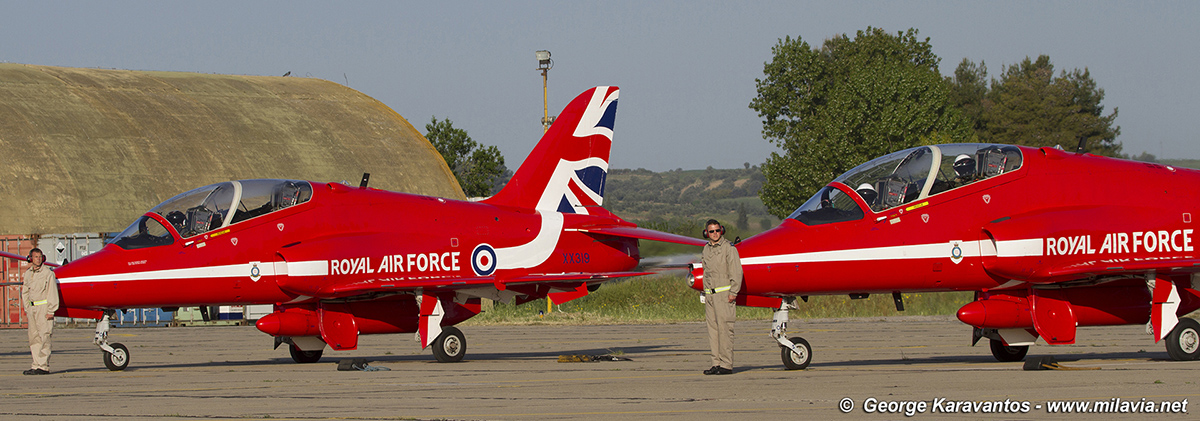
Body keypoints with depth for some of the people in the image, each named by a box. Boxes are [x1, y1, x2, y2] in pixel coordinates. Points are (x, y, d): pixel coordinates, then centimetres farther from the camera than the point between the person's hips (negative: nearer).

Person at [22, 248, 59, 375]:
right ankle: (37, 365, 9)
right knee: (33, 337, 6)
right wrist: (27, 311, 15)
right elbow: (25, 293, 20)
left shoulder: (48, 273, -5)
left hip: (44, 307, -7)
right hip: (32, 307, 7)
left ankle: (43, 366, -10)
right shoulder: (28, 274, 13)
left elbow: (52, 293, -8)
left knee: (44, 337, -9)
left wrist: (50, 311, -12)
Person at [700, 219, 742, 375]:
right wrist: (706, 293, 18)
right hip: (710, 295, 7)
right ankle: (717, 363, 9)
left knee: (724, 328, -10)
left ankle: (727, 365, -10)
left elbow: (736, 271, -9)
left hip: (725, 293, -7)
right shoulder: (706, 249, 16)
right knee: (713, 329, 6)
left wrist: (733, 292, -15)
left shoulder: (729, 248, -5)